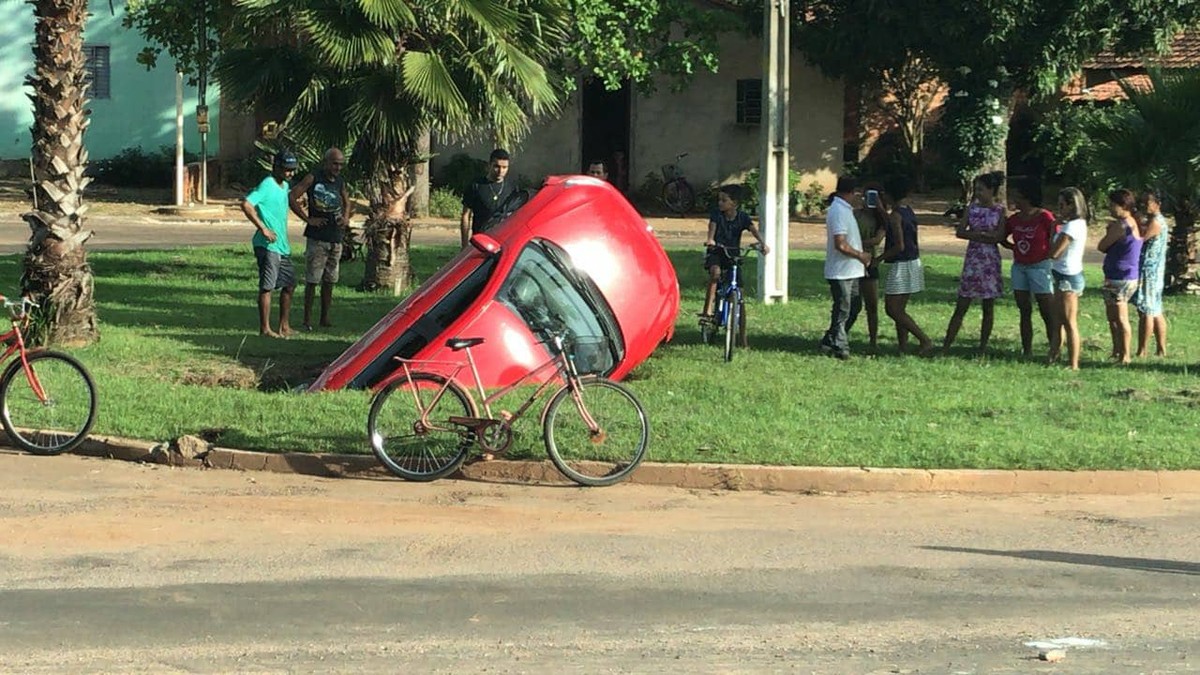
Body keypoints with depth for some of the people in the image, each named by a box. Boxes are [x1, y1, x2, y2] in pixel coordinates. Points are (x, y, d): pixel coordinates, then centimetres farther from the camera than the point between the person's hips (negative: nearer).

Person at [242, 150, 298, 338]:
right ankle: (265, 329, -2)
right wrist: (263, 229, -24)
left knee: (289, 284, 14)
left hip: (282, 246, 9)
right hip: (268, 245, -9)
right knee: (267, 287, -6)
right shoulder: (267, 185, -14)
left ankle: (284, 326, 23)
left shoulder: (284, 186, 14)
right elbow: (246, 205, -27)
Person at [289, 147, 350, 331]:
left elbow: (346, 201, 29)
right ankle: (307, 319, -1)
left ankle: (325, 317, 17)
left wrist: (346, 218, 9)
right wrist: (308, 219, -14)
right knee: (312, 279, -4)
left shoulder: (340, 181, 11)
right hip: (317, 238, -6)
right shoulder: (313, 178, -8)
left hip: (336, 238, 6)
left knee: (329, 280, 10)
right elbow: (291, 197, -13)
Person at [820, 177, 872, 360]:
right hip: (841, 272, -10)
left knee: (854, 307, 16)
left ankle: (830, 343, 22)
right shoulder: (839, 211, -19)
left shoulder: (845, 209, 14)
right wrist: (860, 255, -13)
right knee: (842, 311, -2)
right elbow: (840, 244, -25)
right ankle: (840, 347, 7)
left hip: (851, 271, 10)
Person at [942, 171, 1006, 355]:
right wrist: (985, 235, -11)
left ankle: (983, 348, 12)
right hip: (972, 259, 2)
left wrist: (974, 233, -11)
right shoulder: (971, 208, 7)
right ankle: (946, 346, 1)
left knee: (988, 307, 4)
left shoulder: (999, 211, -1)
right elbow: (959, 232, -2)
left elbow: (999, 237, -10)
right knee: (961, 307, 0)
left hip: (990, 260, -2)